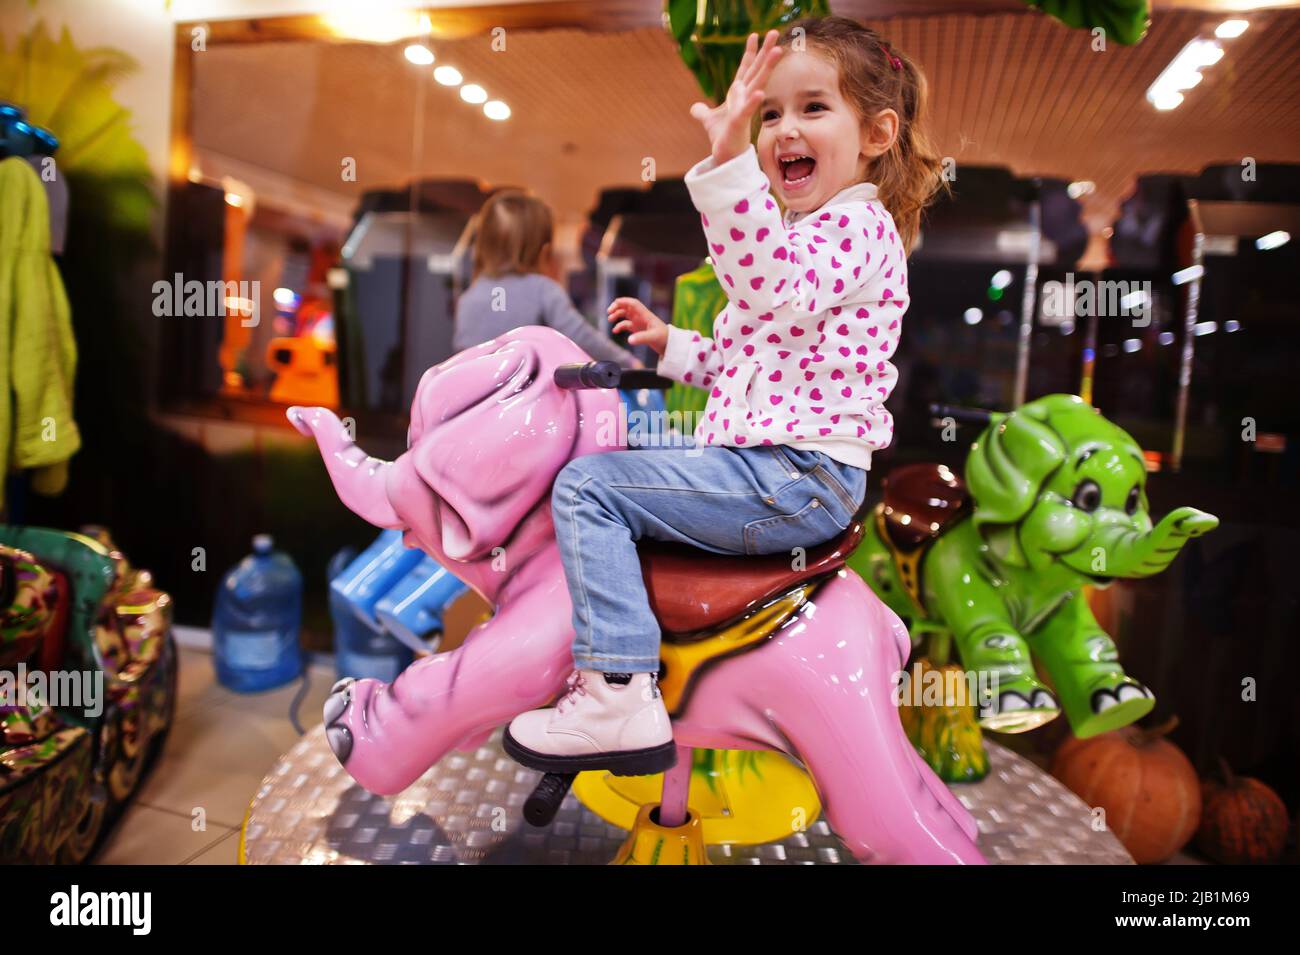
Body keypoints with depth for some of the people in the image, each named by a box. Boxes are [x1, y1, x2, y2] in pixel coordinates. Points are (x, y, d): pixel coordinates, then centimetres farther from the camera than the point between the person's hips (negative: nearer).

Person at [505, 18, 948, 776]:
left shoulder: (859, 226, -8)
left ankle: (619, 696, -17)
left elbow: (776, 288, -32)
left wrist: (728, 162, -39)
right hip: (778, 474, 11)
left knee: (587, 484, -16)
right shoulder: (801, 231, 24)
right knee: (614, 478, 23)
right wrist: (671, 344, 17)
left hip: (797, 478, -11)